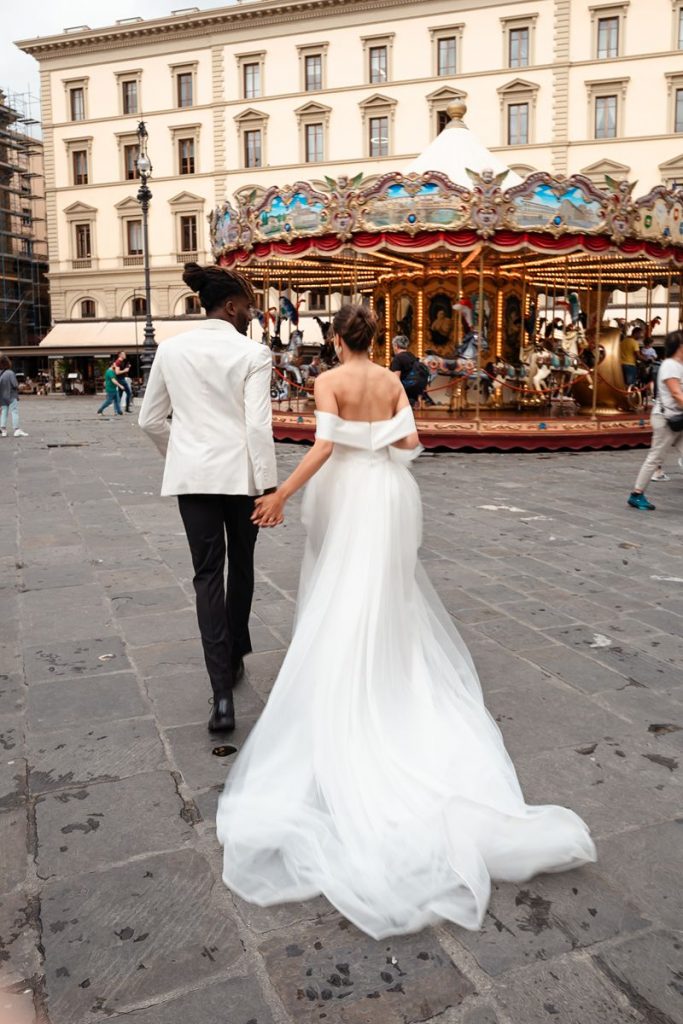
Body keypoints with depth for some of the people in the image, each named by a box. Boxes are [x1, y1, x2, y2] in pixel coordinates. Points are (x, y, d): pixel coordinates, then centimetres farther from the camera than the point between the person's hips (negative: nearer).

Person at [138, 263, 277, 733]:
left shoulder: (171, 349, 3)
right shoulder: (253, 353, -8)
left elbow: (150, 420, 8)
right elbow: (258, 425, -15)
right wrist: (268, 487, -11)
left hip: (193, 475, 2)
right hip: (240, 473, -2)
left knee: (208, 575, 2)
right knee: (241, 565, 19)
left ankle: (223, 695, -6)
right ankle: (234, 657, 37)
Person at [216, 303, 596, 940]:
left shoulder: (329, 381, -8)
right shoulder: (393, 381, 4)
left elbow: (325, 445, -19)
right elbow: (408, 442, -1)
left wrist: (282, 494, -20)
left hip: (346, 493, -4)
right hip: (387, 493, 4)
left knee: (342, 597, 7)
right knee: (388, 589, 18)